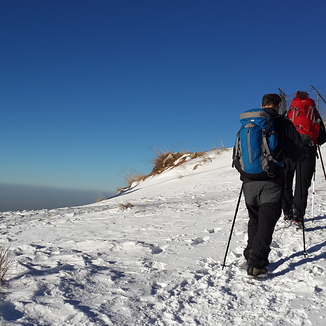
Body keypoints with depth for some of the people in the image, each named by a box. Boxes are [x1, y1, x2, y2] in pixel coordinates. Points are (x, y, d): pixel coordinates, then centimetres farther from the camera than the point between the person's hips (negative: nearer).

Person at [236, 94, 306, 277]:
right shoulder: (283, 123, 0)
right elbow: (299, 154, 1)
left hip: (249, 181, 4)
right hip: (272, 181, -4)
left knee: (255, 219, 19)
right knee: (267, 221, -3)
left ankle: (251, 256, 22)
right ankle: (256, 264, -11)